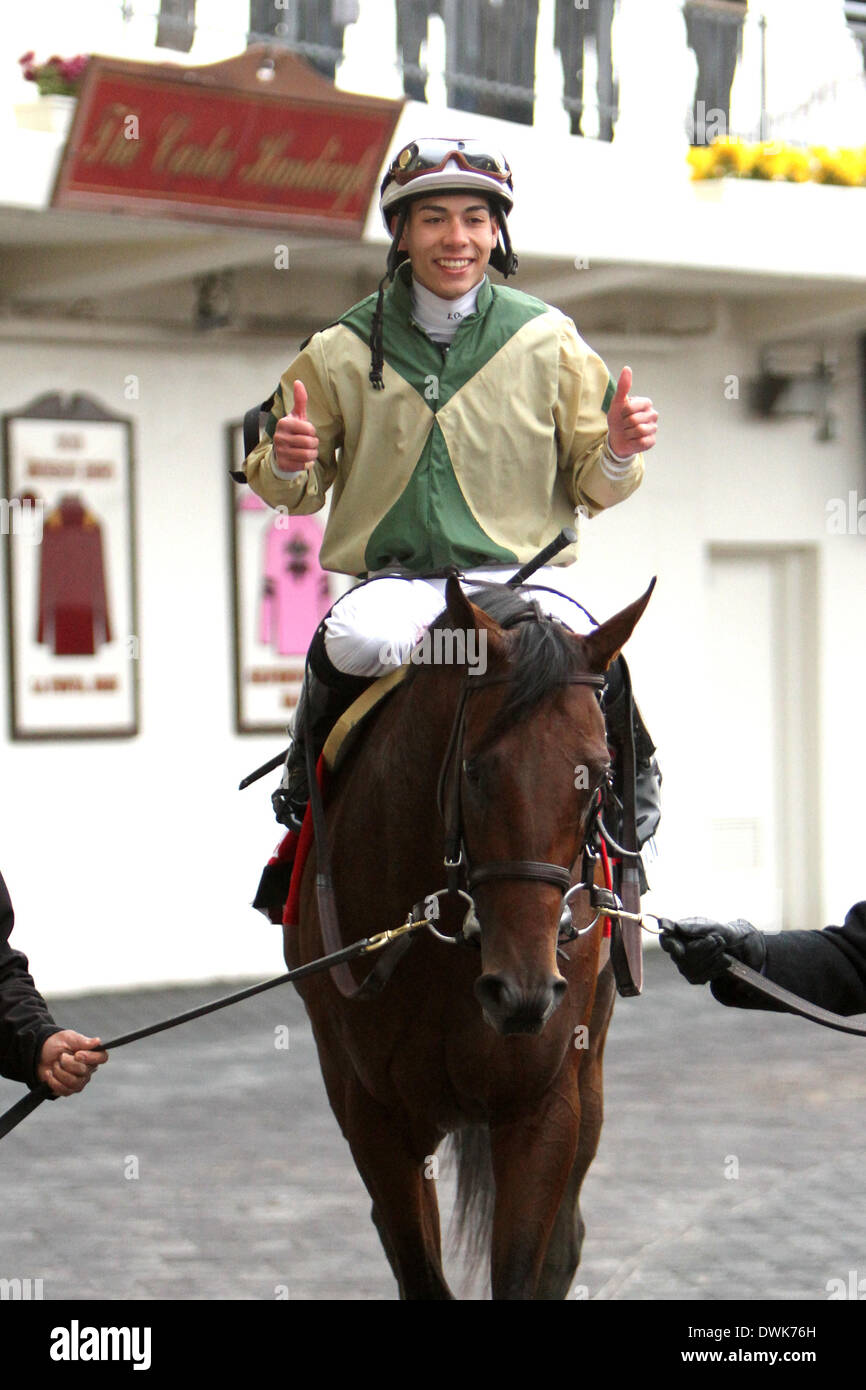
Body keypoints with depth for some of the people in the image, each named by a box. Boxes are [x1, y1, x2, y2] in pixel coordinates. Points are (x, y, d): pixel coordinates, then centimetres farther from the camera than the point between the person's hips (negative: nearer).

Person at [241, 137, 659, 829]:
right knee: (361, 641, -35)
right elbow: (294, 491, 15)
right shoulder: (343, 351, 6)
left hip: (519, 573, 0)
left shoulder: (547, 339, 7)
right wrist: (285, 464, -9)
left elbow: (590, 488, 11)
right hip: (394, 579, 0)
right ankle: (309, 781, -3)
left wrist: (617, 454, -12)